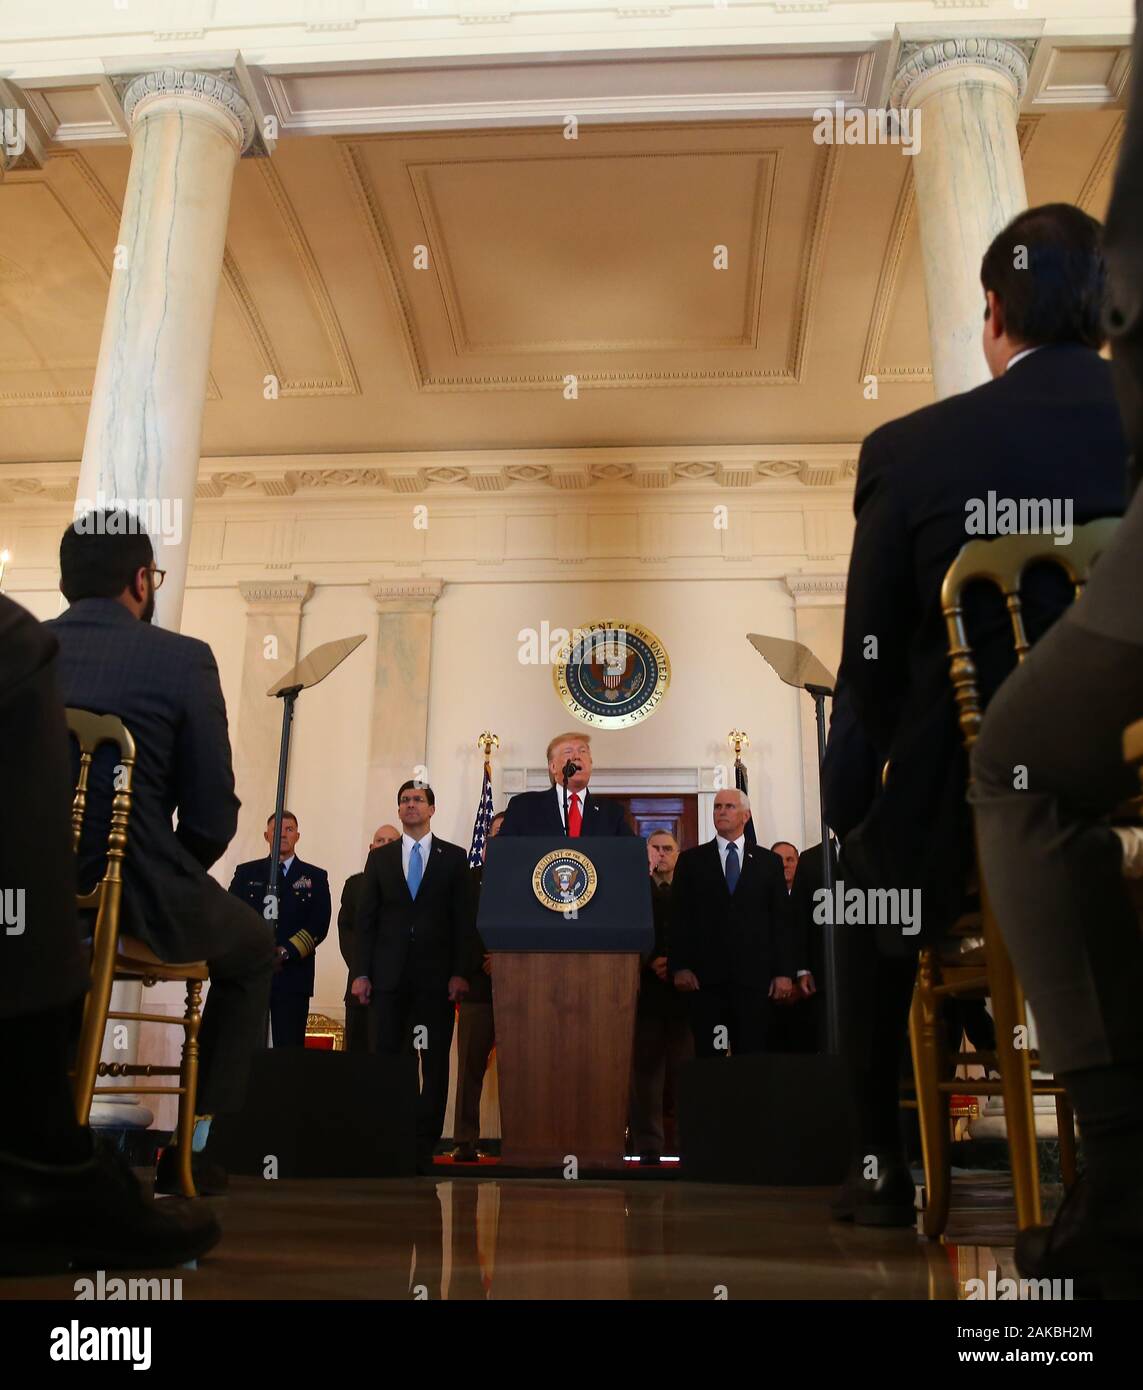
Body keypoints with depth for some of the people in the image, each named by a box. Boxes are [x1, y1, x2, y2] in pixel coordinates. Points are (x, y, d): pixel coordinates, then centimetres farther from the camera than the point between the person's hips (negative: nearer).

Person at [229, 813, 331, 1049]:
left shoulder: (315, 877, 11)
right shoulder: (246, 872, 15)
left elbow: (319, 925, 1)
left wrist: (285, 952, -13)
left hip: (292, 975, -1)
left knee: (288, 1049, -3)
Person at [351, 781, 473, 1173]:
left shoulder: (454, 857, 6)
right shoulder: (379, 857, 12)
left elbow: (463, 919, 3)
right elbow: (366, 918, 9)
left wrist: (460, 973, -6)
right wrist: (361, 972, 1)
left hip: (436, 976, -1)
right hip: (389, 975, 1)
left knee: (435, 1063, 1)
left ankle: (424, 1147, 7)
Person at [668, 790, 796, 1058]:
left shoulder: (769, 862, 11)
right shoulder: (691, 860, 10)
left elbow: (781, 920, 8)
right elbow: (678, 917, 5)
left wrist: (784, 972, 1)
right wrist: (679, 967, -5)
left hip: (754, 974, 0)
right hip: (705, 975, 0)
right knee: (707, 1056, 2)